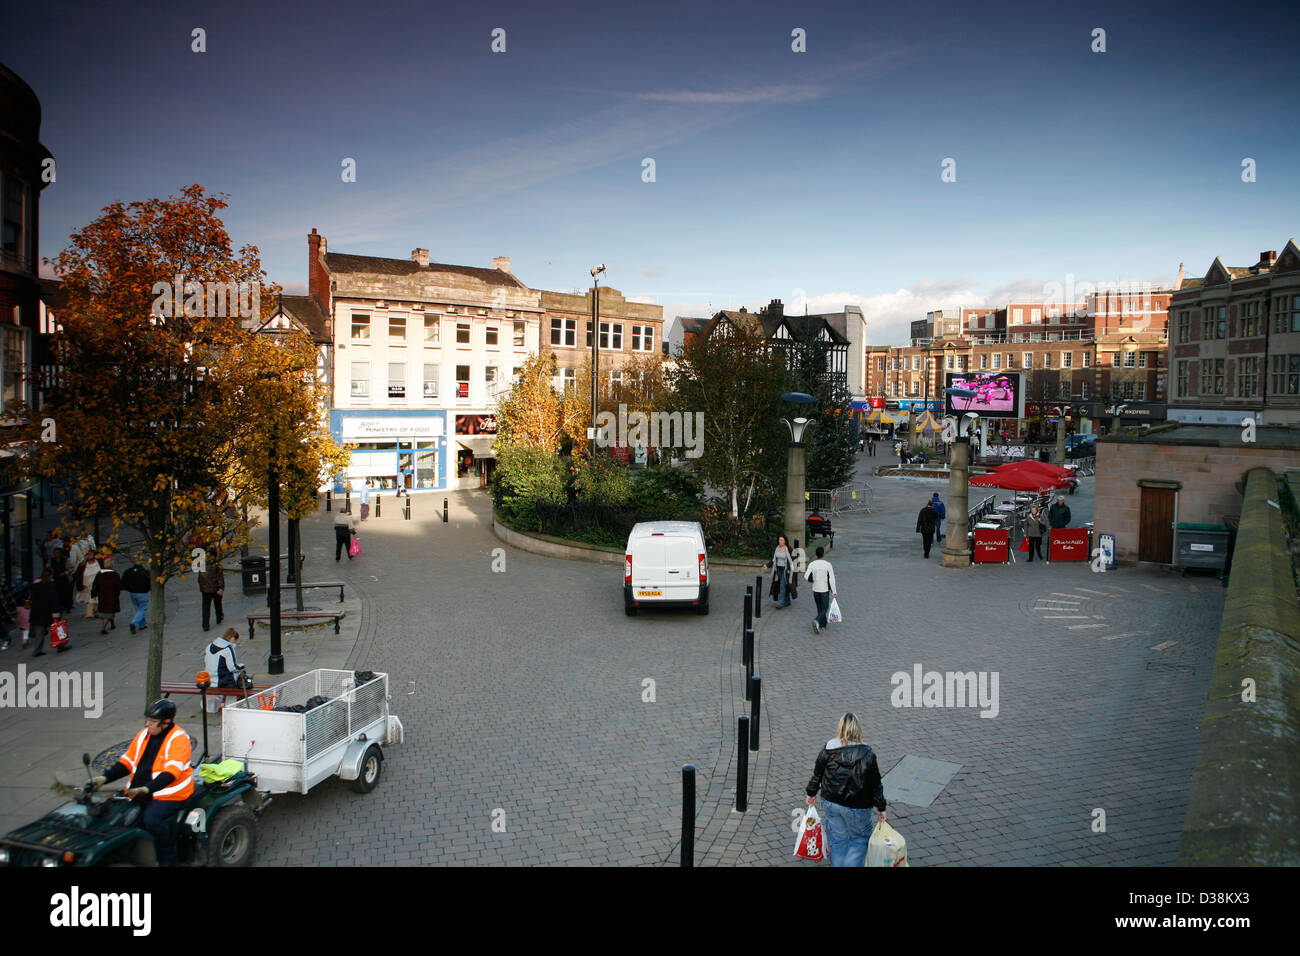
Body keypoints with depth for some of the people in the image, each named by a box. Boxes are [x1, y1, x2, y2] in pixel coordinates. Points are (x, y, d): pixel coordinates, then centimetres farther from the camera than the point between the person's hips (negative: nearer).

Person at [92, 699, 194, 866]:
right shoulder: (144, 735, 11)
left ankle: (167, 860, -12)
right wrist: (104, 778, -1)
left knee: (152, 818, -30)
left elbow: (171, 772, -21)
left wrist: (147, 789, -33)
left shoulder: (178, 738, -11)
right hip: (138, 791, 7)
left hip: (169, 793, -7)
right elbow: (127, 762, 15)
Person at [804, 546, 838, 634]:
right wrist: (834, 592, -8)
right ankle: (817, 621, -18)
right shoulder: (828, 565, -13)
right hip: (825, 590, -3)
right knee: (825, 609, 6)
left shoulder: (812, 565, -7)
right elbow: (832, 579, -14)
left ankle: (823, 624, 25)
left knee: (819, 608, 20)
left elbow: (806, 578, -11)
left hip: (815, 590, 3)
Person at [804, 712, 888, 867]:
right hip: (857, 808, -3)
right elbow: (875, 784, -8)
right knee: (860, 837, 20)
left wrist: (811, 793, 16)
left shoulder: (828, 750, -10)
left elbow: (817, 774, 0)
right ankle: (851, 864, 10)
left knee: (837, 838, 20)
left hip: (830, 803, 3)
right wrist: (881, 808, 4)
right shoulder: (867, 755, -16)